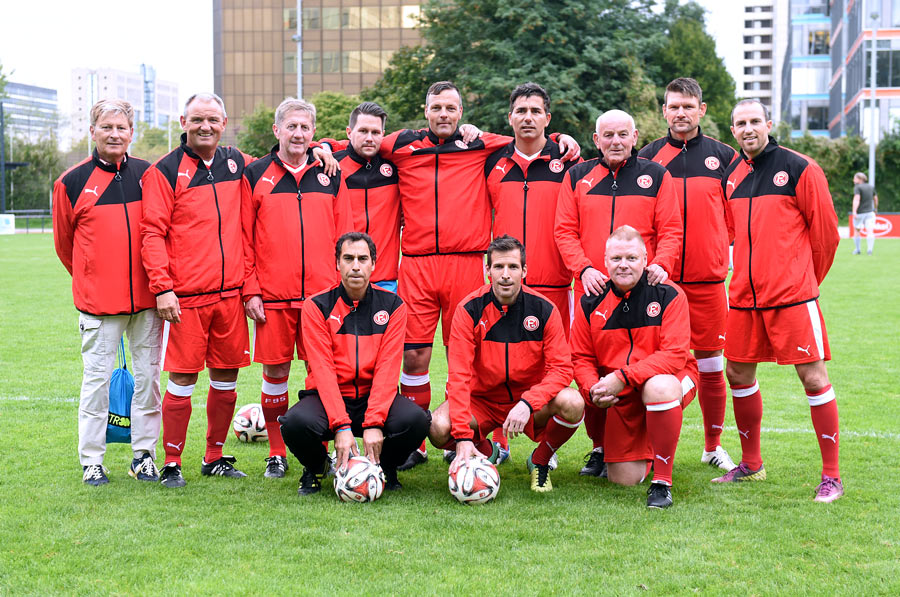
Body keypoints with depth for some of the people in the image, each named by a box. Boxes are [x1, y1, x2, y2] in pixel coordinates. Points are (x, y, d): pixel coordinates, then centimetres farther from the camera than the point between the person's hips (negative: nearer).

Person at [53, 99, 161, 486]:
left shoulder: (149, 175, 6)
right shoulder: (72, 182, 1)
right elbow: (64, 242, 12)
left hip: (147, 296, 2)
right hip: (98, 300, -2)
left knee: (148, 374, 7)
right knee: (97, 377, 1)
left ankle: (144, 456, 18)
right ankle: (91, 461, 11)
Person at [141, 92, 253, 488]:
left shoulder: (237, 164, 11)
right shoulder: (165, 171, -2)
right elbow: (153, 233, -6)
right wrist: (162, 288, -14)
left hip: (231, 292, 4)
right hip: (185, 295, -4)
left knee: (227, 376, 9)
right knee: (182, 377, -2)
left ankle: (215, 457, 23)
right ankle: (171, 463, 10)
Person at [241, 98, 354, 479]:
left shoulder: (330, 176, 10)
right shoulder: (255, 175, 5)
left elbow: (344, 236, 10)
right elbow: (244, 238, 3)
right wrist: (250, 290, -3)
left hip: (324, 293, 1)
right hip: (272, 296, -1)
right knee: (275, 371, 3)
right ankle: (277, 454, 16)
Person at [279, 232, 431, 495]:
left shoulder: (392, 305, 0)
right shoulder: (317, 306, -4)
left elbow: (387, 368, -8)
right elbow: (323, 369, -13)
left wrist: (374, 423, -22)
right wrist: (341, 426, -25)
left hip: (374, 396, 1)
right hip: (328, 397, -1)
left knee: (416, 420, -29)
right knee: (297, 422, -33)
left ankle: (386, 467, 6)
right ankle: (315, 467, 4)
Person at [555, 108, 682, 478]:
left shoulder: (655, 176, 9)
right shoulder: (577, 177, 12)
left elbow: (671, 230, 5)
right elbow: (565, 230, 7)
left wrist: (660, 265, -13)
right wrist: (583, 268, -8)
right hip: (591, 287, 2)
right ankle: (599, 447, 15)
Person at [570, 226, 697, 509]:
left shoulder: (669, 295, -12)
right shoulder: (591, 302, -1)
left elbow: (674, 355, -20)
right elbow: (581, 358, 6)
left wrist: (623, 377, -28)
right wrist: (593, 389, -16)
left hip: (669, 377, -3)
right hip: (621, 396, 3)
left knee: (659, 386, -42)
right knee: (623, 479, -4)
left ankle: (662, 482, -26)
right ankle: (646, 448, 36)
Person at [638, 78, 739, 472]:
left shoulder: (724, 156, 7)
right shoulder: (647, 156, 6)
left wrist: (722, 251, 1)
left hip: (708, 278, 1)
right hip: (659, 278, 0)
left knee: (711, 364, 5)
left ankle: (713, 446, 19)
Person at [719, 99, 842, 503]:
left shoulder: (798, 168, -4)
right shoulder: (731, 176, 11)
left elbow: (824, 230, -1)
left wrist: (807, 279, 7)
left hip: (792, 295, -6)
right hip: (743, 295, 6)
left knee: (813, 376, -5)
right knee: (738, 373, 10)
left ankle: (832, 476, 2)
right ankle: (750, 465, 27)